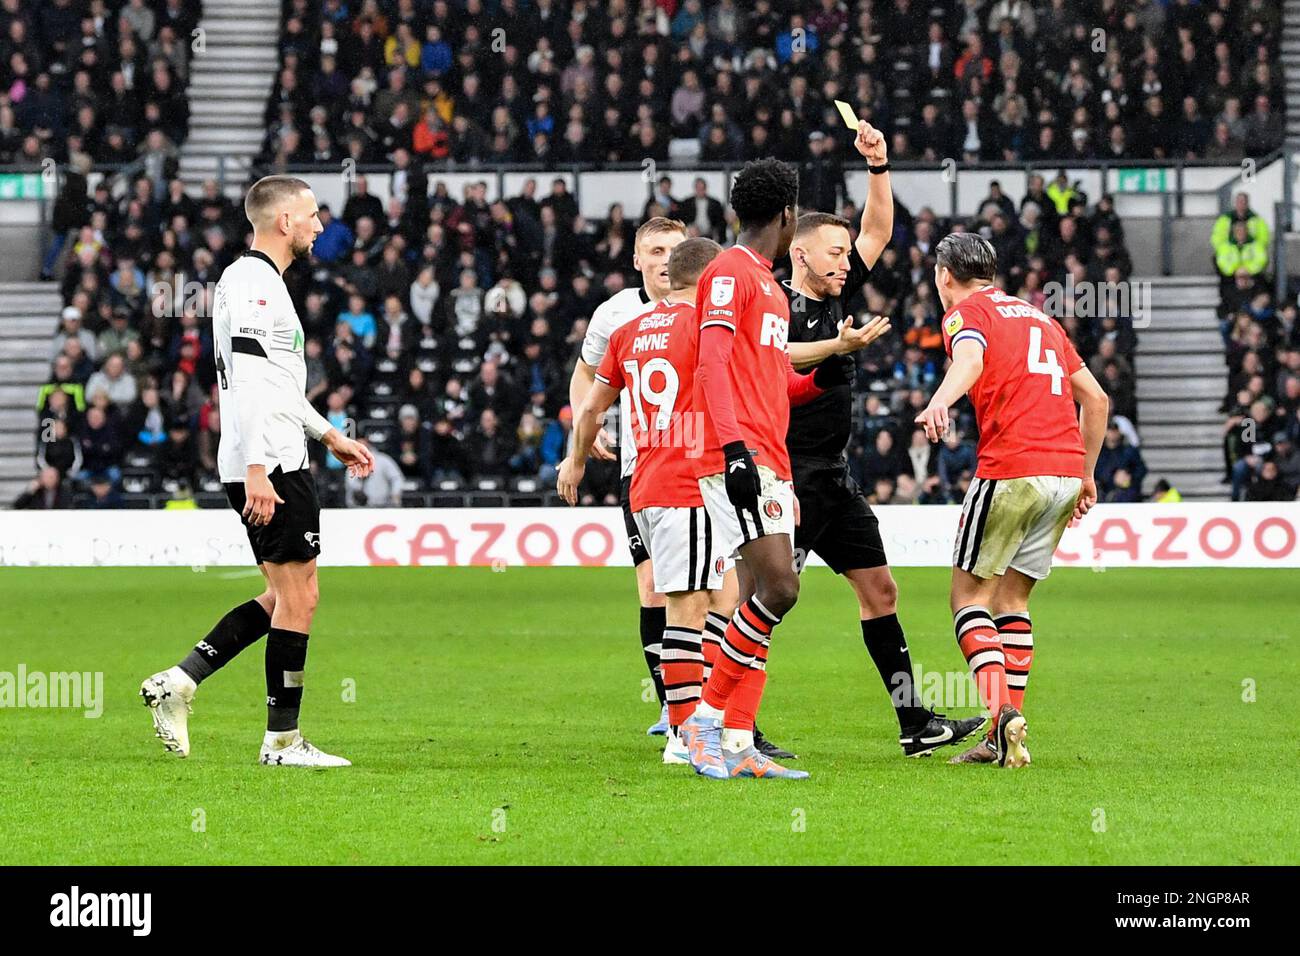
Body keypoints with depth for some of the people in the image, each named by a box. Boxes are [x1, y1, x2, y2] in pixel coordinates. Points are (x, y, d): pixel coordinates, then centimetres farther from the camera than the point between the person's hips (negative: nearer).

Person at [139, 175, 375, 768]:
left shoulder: (254, 280, 19)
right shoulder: (258, 285, -14)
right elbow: (247, 385, -22)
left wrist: (329, 435, 30)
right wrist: (256, 470, -26)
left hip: (261, 467, 10)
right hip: (272, 468, -10)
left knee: (284, 596, 14)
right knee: (297, 595, -5)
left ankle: (177, 682, 10)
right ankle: (282, 741, 1)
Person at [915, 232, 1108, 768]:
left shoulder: (966, 313, 3)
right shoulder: (1038, 317, 25)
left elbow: (971, 359, -22)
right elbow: (1095, 398, 25)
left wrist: (940, 401, -42)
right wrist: (1086, 475, 30)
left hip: (1010, 469, -7)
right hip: (1066, 469, 7)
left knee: (968, 594, 1)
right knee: (1011, 599, 14)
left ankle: (1002, 709, -19)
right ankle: (1008, 737, 8)